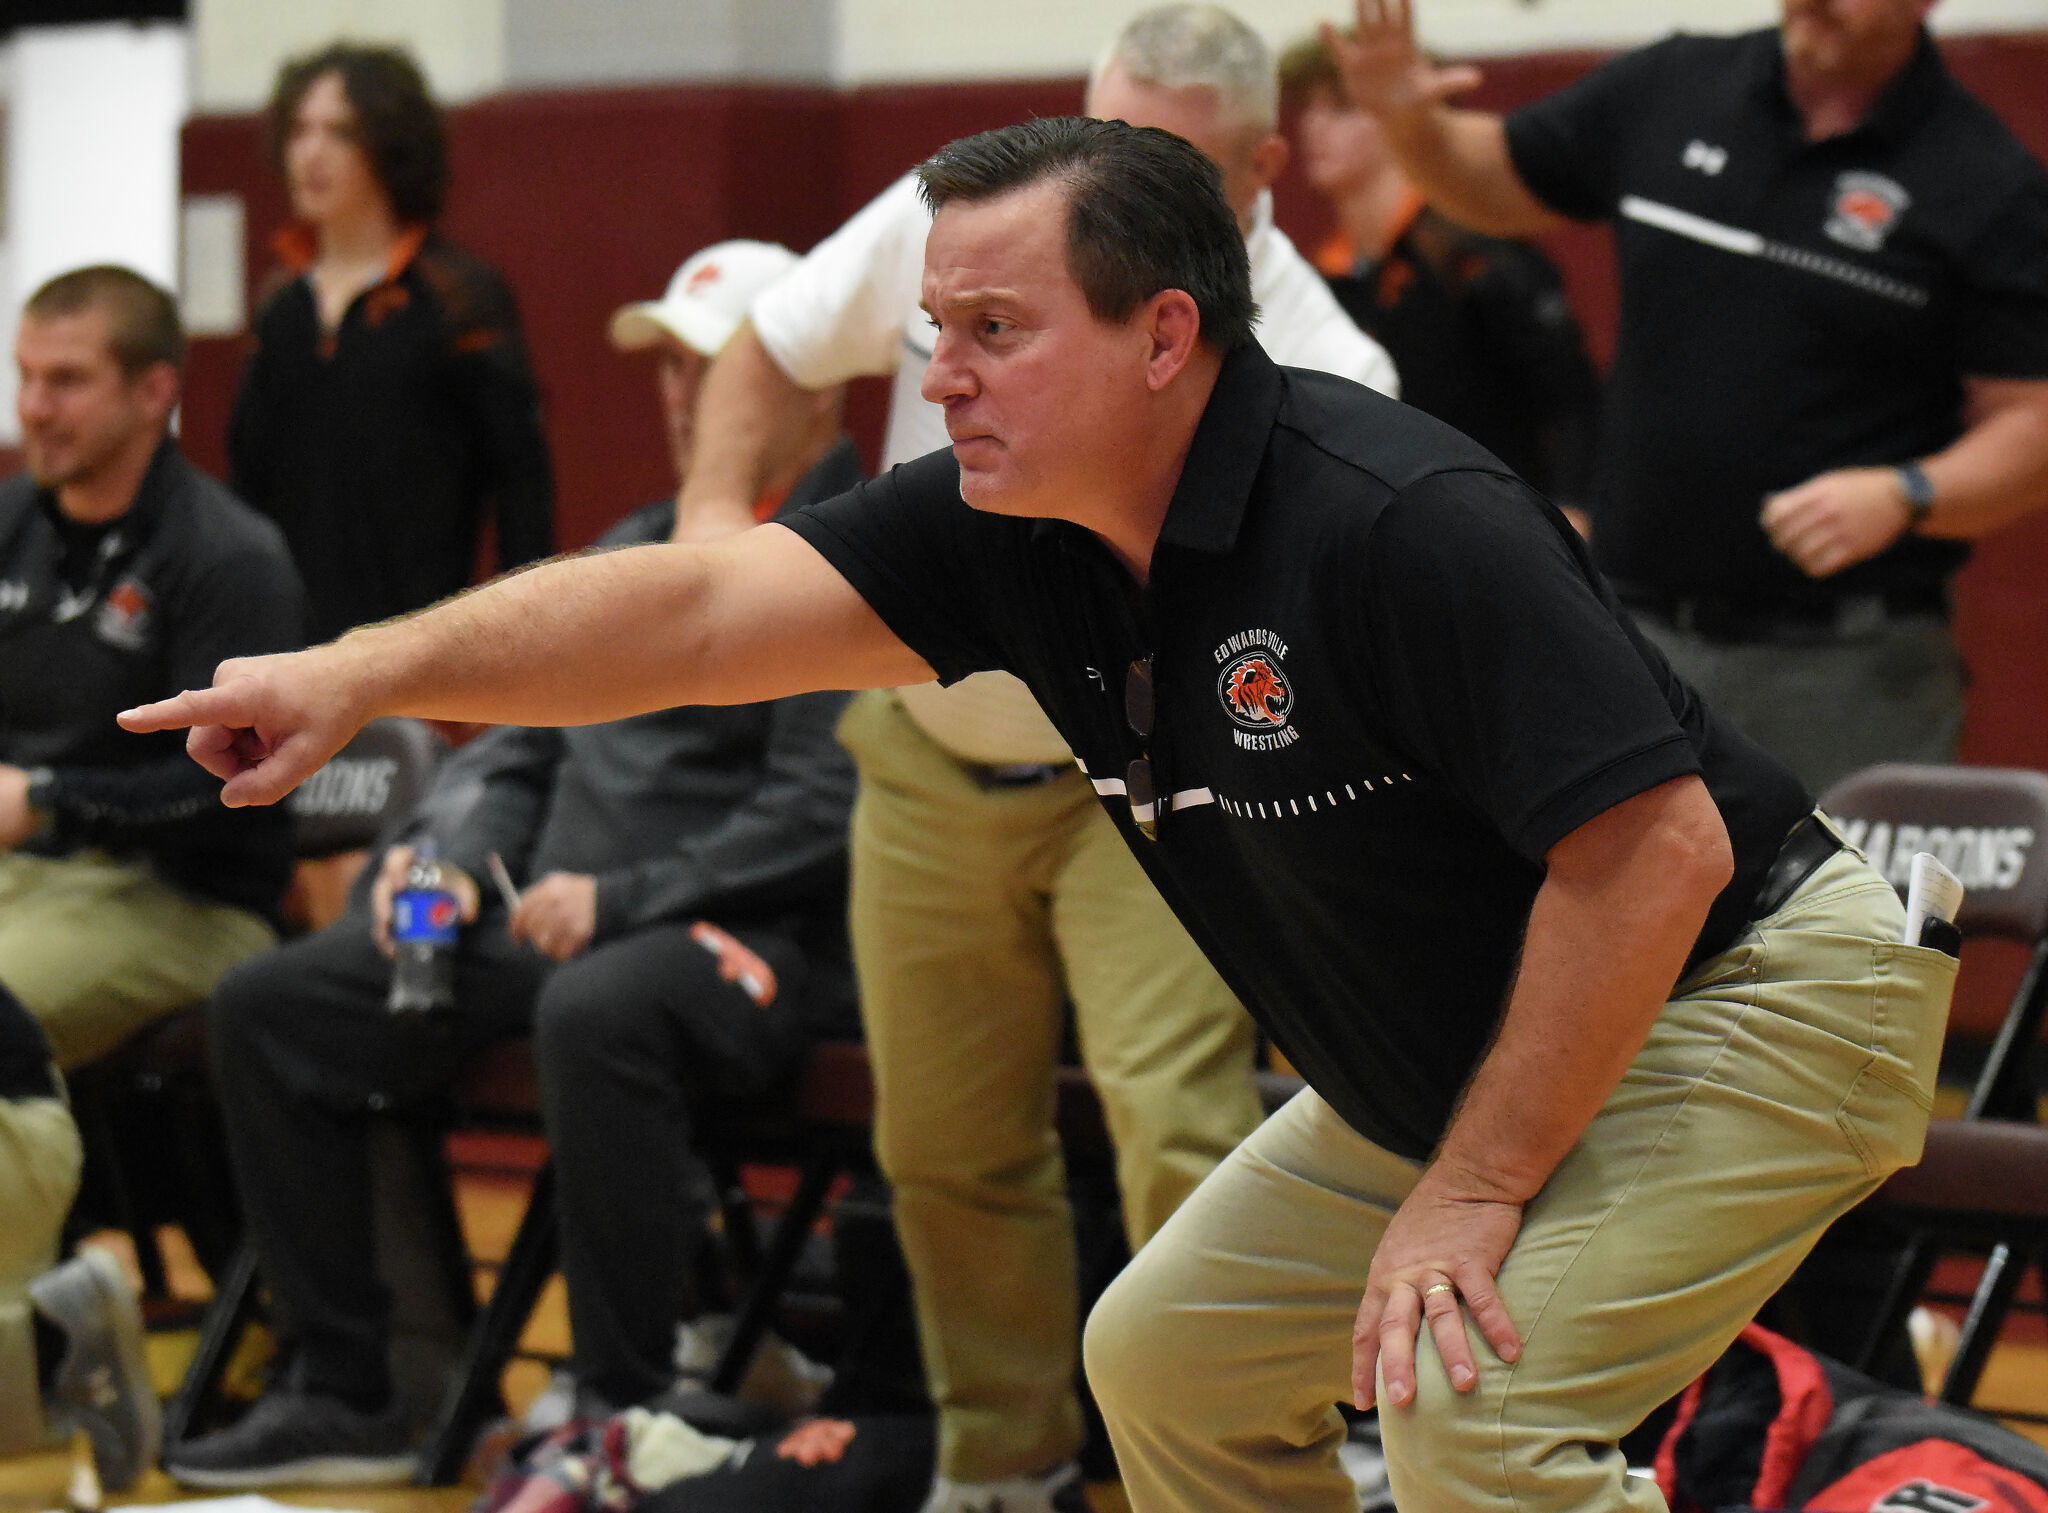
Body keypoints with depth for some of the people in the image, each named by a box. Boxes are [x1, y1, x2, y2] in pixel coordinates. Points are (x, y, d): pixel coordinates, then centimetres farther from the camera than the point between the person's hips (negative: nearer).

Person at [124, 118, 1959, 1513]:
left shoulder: (1399, 523, -29)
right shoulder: (1014, 531, -5)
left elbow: (1653, 852, -29)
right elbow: (708, 606, -13)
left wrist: (1472, 1188, -24)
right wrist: (362, 672, -25)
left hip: (1747, 999, -9)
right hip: (1468, 1052, 9)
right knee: (1170, 1357, 13)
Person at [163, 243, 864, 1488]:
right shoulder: (631, 552, 22)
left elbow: (825, 811, -18)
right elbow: (519, 743, 24)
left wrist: (619, 900, -19)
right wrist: (457, 860, 3)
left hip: (753, 943, -9)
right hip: (547, 923, 9)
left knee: (593, 1012, -41)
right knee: (270, 1009, -3)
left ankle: (629, 1418, -31)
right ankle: (344, 1397, 1)